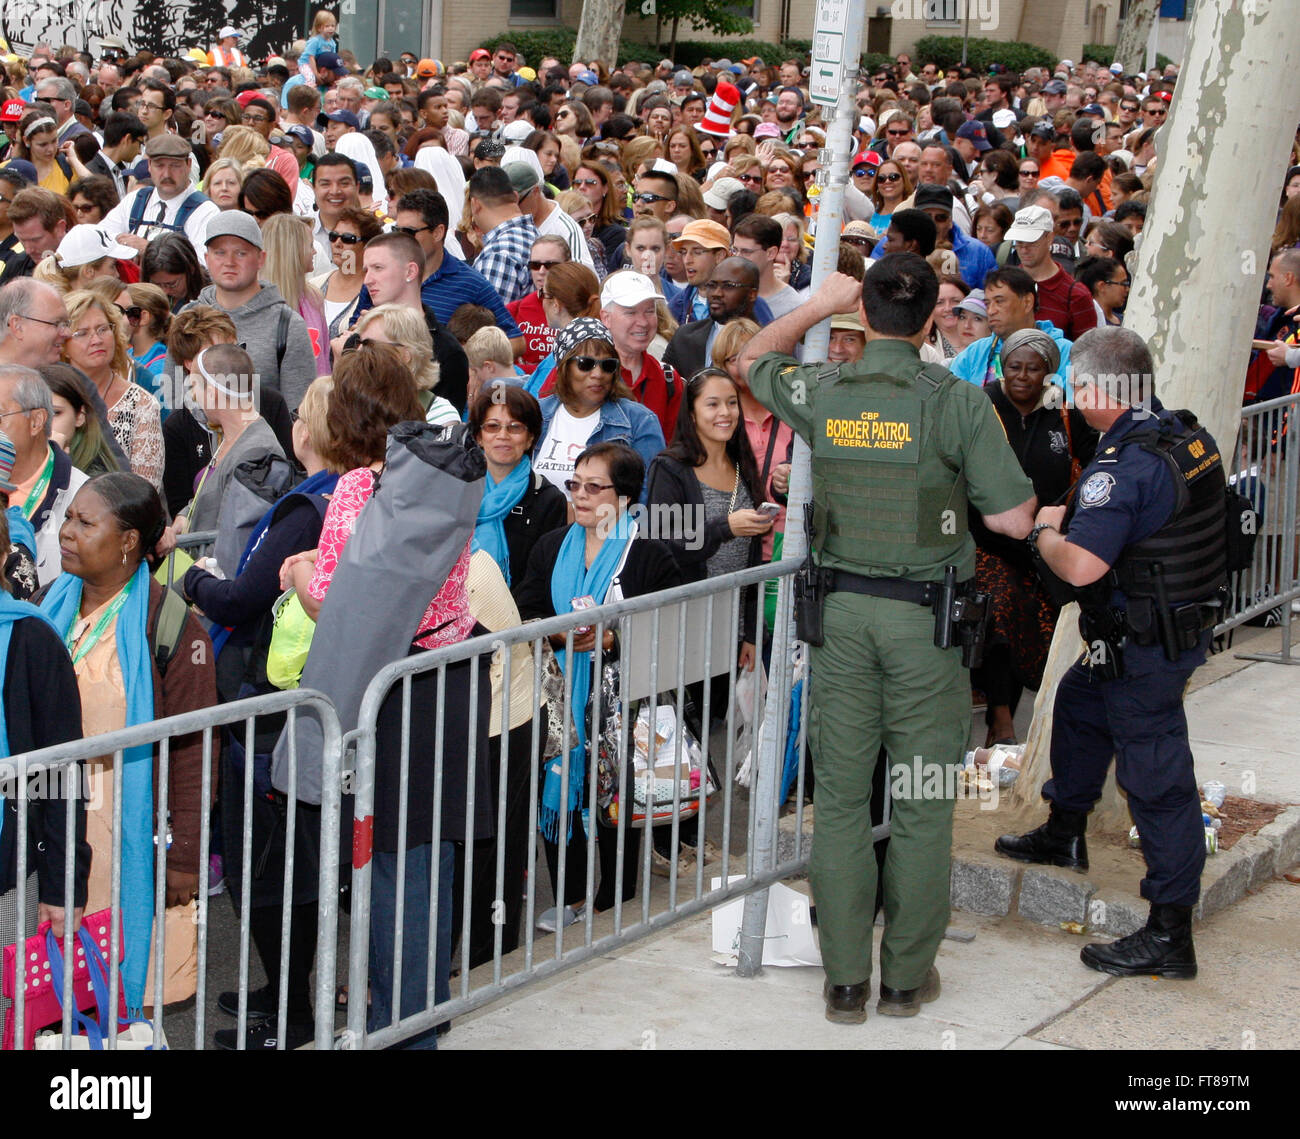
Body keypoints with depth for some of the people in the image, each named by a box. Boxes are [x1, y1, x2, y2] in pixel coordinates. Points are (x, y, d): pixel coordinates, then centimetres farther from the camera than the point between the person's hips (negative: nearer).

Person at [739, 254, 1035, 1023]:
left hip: (842, 610, 3)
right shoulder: (957, 403, -11)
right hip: (926, 614, -3)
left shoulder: (822, 394, -1)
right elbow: (1015, 519, -10)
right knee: (923, 802, 7)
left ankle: (846, 980, 12)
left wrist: (823, 302, 28)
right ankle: (908, 977, 14)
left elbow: (754, 360, 22)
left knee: (841, 795, 8)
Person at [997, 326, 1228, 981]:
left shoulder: (1124, 466, -26)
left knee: (1155, 777, -5)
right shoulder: (1188, 436, 3)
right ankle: (1065, 833, 48)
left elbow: (1081, 566, -33)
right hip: (1189, 622, 10)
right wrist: (1068, 516, 14)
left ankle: (1170, 934, 1)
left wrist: (1042, 531, -11)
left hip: (1145, 649, -10)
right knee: (1079, 702, 29)